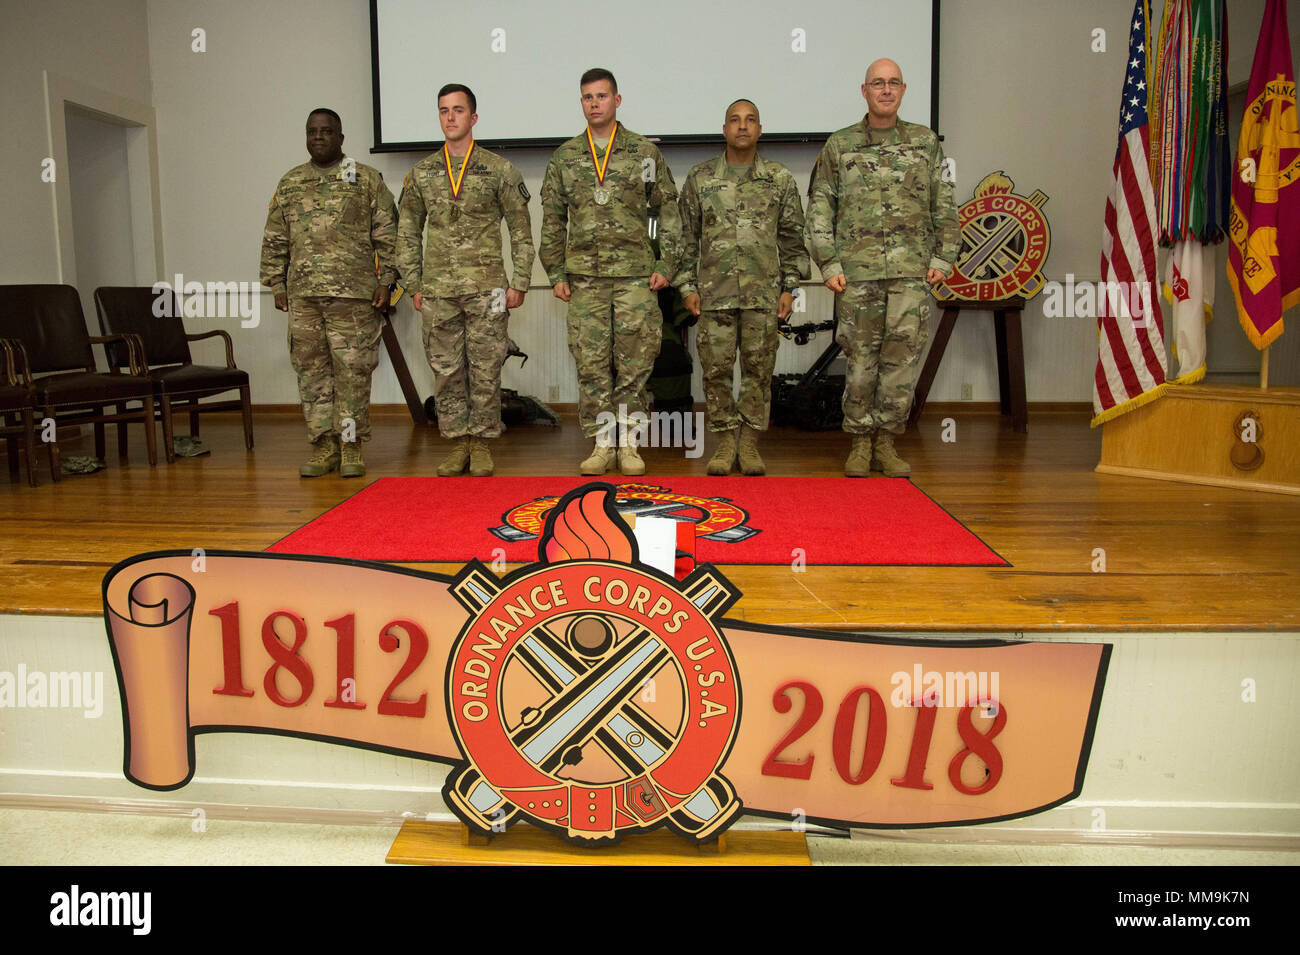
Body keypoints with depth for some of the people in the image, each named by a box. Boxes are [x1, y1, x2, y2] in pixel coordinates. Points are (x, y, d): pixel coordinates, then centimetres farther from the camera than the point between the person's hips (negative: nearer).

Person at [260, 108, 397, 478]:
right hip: (302, 294, 4)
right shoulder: (289, 184, 15)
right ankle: (324, 446, 12)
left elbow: (387, 234, 2)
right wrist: (276, 284, 10)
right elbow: (274, 240, 17)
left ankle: (352, 447, 7)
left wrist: (385, 280, -5)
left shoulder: (367, 180, 5)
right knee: (311, 368, 4)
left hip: (353, 294, -4)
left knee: (352, 370, -2)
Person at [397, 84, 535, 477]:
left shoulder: (498, 170, 3)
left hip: (486, 288, -2)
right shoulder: (421, 173, 10)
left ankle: (482, 445, 12)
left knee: (485, 371, 1)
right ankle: (458, 444, 15)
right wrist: (413, 285, 8)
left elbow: (521, 229, 4)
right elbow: (408, 232, 14)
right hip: (438, 292, 3)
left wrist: (519, 282, -3)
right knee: (446, 371, 5)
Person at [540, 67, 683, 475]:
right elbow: (552, 220, 13)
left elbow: (668, 212, 7)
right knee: (591, 363, 1)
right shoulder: (564, 158, 11)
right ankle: (602, 443, 10)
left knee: (634, 363, 0)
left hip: (635, 274, -1)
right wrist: (556, 273, 7)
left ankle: (628, 443, 10)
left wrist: (666, 265, -1)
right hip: (584, 277, 2)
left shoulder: (645, 152, 6)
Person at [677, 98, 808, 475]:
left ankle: (750, 442, 13)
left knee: (759, 368, 3)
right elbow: (687, 238, 8)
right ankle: (726, 440, 13)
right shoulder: (700, 178, 7)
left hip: (764, 294, 0)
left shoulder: (780, 179, 7)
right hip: (714, 293, 0)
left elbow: (792, 239, 9)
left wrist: (789, 287, 2)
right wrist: (688, 286, 2)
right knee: (715, 368, 1)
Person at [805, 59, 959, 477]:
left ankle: (885, 443, 10)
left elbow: (945, 207, 14)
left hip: (912, 271, 1)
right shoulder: (839, 145, 8)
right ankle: (860, 443, 12)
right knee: (861, 360, 0)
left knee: (902, 357, 0)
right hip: (857, 271, -1)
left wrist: (943, 258, 5)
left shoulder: (927, 143, 13)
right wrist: (828, 264, -2)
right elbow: (819, 209, 6)